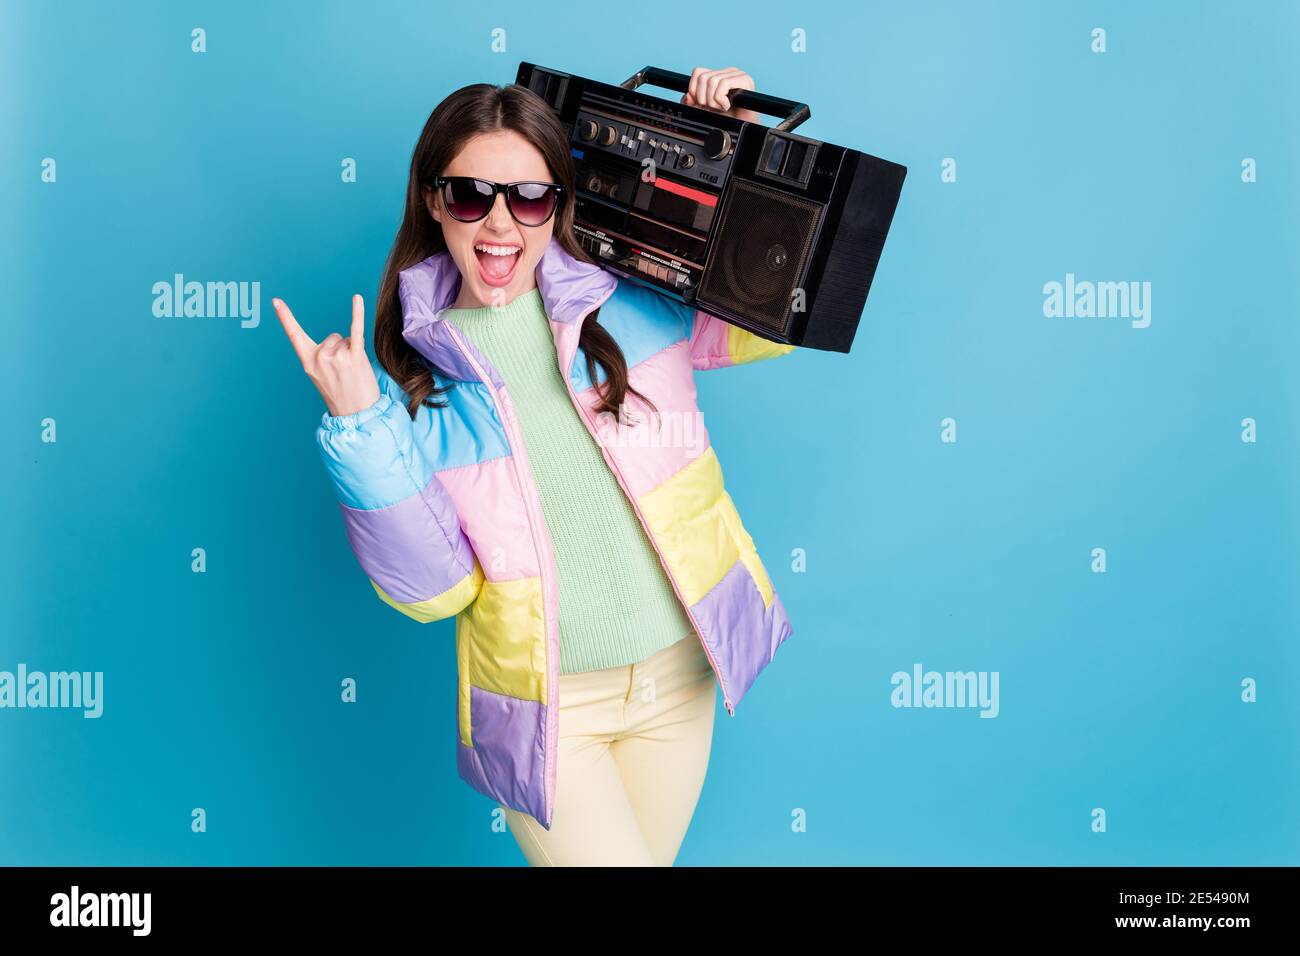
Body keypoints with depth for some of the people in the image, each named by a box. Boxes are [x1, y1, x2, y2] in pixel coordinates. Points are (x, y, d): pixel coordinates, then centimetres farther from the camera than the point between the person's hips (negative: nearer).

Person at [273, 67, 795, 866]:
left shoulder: (635, 299, -6)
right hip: (544, 708, -2)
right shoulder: (410, 367, -7)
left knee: (651, 854, 22)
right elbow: (431, 591, -12)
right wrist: (359, 431, -23)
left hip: (680, 679, 3)